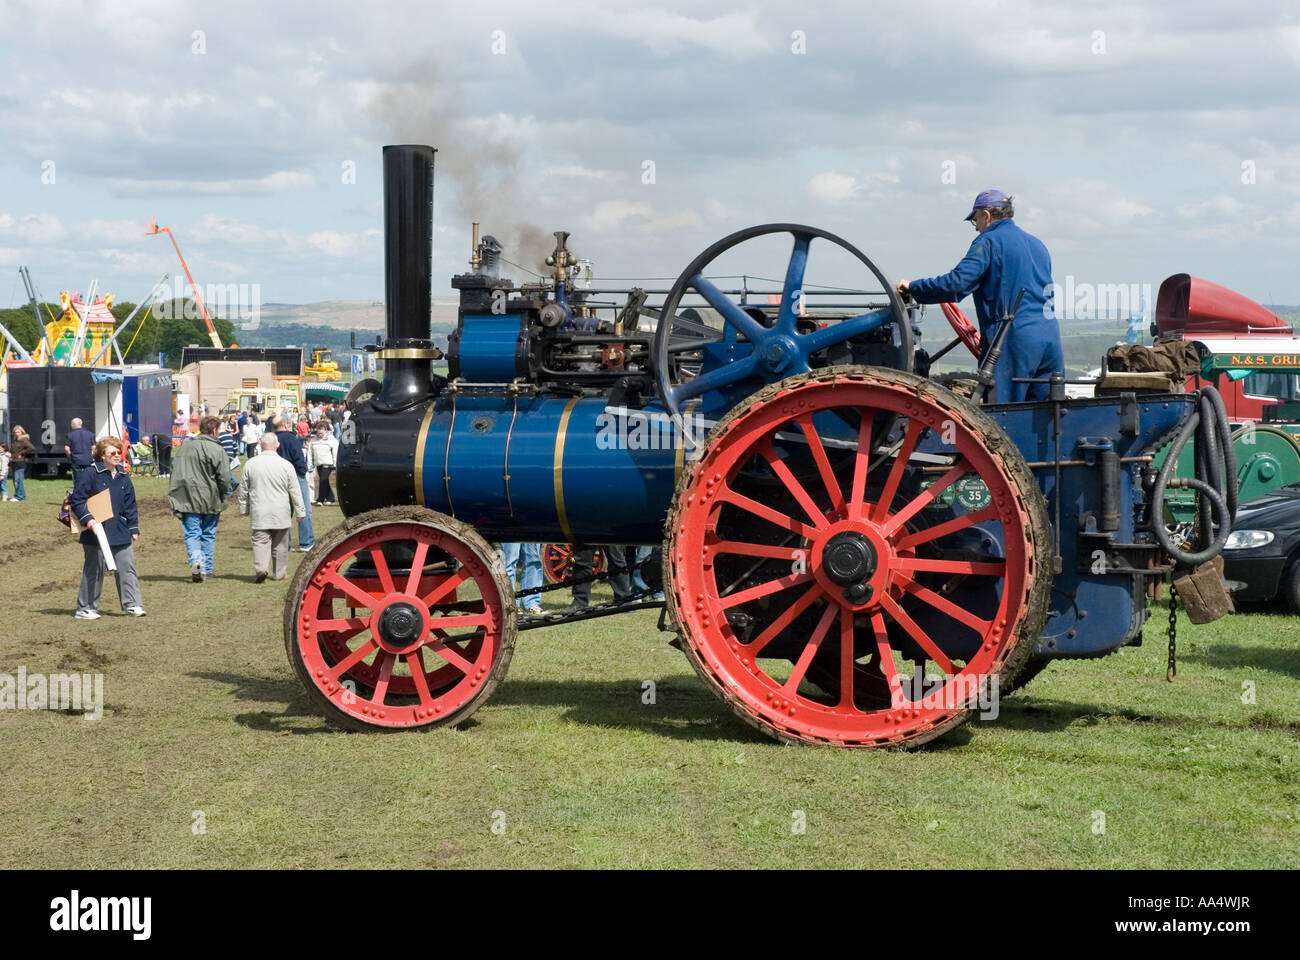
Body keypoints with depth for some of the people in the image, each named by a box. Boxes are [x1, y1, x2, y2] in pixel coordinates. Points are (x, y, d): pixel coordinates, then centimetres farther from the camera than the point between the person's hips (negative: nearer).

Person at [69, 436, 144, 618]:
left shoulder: (123, 477, 11)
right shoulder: (90, 475, -7)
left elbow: (130, 506, 17)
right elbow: (76, 500, -8)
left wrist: (133, 528, 13)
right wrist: (87, 519, -18)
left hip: (120, 533, 5)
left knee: (127, 568, 3)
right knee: (94, 571, 1)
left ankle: (132, 604, 9)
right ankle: (85, 609, 10)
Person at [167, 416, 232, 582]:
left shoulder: (185, 446, 4)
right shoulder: (216, 450, -11)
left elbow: (175, 471, 7)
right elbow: (224, 478, -13)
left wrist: (174, 498, 12)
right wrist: (221, 495, 7)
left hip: (188, 499, 2)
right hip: (210, 501, -2)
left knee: (192, 534, 3)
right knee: (209, 535, 12)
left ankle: (196, 560, -21)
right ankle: (207, 569, 16)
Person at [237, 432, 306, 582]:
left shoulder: (250, 464, -1)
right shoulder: (286, 465, -5)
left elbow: (243, 490, 8)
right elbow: (295, 491, -1)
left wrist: (244, 509, 20)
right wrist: (300, 511, 8)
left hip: (259, 512, 0)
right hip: (281, 513, 0)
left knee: (260, 541, -1)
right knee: (280, 543, 12)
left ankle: (260, 568, -23)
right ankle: (279, 573, 19)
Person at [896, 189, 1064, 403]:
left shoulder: (989, 241, -2)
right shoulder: (1036, 243, 22)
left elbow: (957, 283, -13)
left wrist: (913, 288, -2)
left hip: (1015, 341, -7)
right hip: (1051, 337, 7)